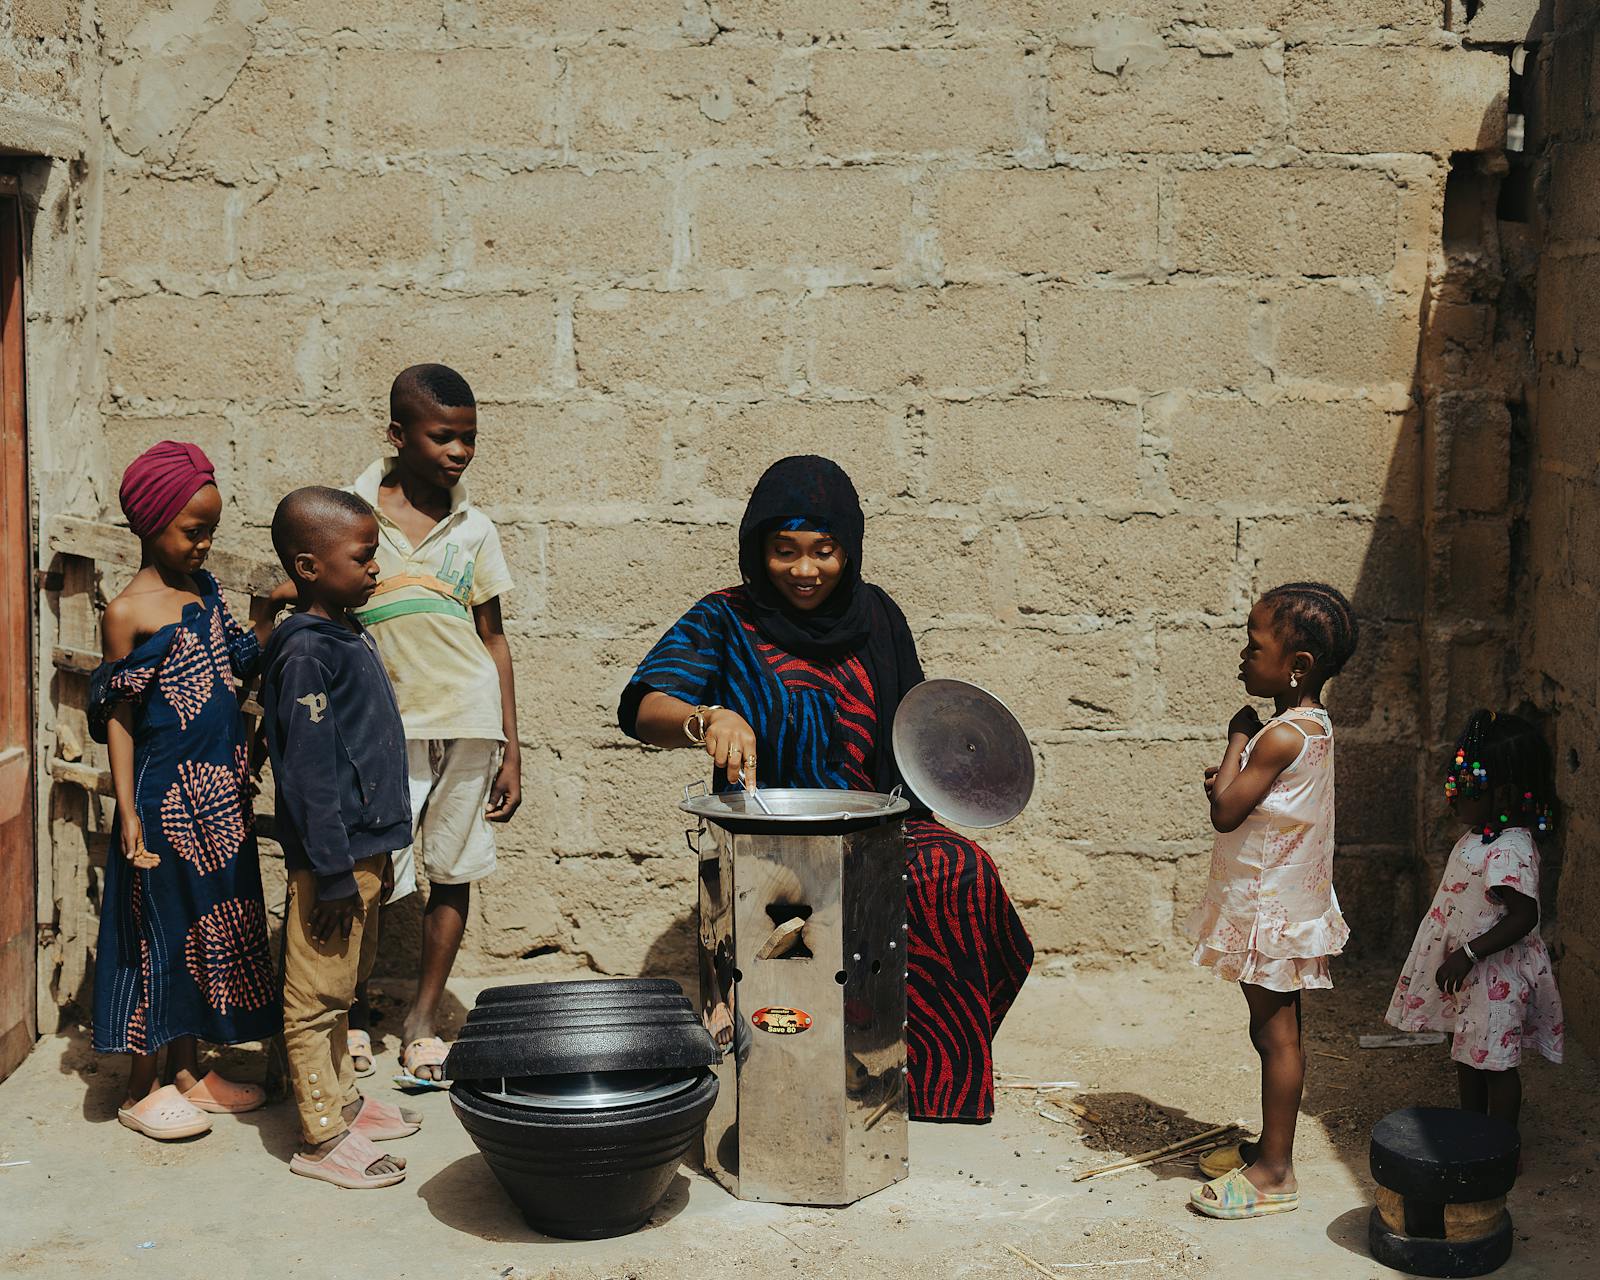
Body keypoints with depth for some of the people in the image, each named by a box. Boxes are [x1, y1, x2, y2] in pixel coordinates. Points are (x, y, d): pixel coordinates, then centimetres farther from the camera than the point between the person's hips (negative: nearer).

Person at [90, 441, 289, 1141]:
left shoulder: (204, 590, 8)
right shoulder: (128, 613, -13)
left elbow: (238, 667, 18)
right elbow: (118, 718, -12)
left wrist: (266, 613, 1)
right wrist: (128, 812, -16)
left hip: (219, 795, 7)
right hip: (165, 798, -7)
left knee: (211, 923, 13)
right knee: (160, 927, 1)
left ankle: (188, 1069, 25)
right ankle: (142, 1086, 14)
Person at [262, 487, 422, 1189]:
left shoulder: (348, 634, 10)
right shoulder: (305, 651, -19)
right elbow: (308, 773, -22)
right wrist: (334, 871, -22)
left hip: (365, 849, 10)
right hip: (333, 857, -10)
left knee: (341, 989, 22)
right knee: (316, 997, 1)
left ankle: (342, 1099, 35)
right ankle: (322, 1137, 8)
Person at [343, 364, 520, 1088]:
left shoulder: (472, 528, 6)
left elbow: (492, 639, 11)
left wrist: (510, 750, 8)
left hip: (468, 723, 2)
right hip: (385, 725, -2)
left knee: (453, 872, 7)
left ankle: (423, 1019, 21)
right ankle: (353, 1010, 20)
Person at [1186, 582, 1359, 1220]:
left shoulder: (1282, 736, -24)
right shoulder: (1311, 723, 7)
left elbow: (1225, 813, -21)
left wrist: (1238, 738, -11)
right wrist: (1229, 778, -4)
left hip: (1271, 910, -10)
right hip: (1279, 903, 10)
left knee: (1276, 1034, -1)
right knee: (1274, 1031, 18)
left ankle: (1274, 1174, 8)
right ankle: (1270, 1146, 30)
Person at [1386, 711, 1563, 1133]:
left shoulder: (1510, 852, -25)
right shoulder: (1478, 836, 7)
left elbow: (1523, 918, -28)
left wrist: (1468, 955, -27)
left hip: (1495, 975, -10)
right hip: (1465, 972, 10)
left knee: (1494, 1060, 1)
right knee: (1467, 1054, 19)